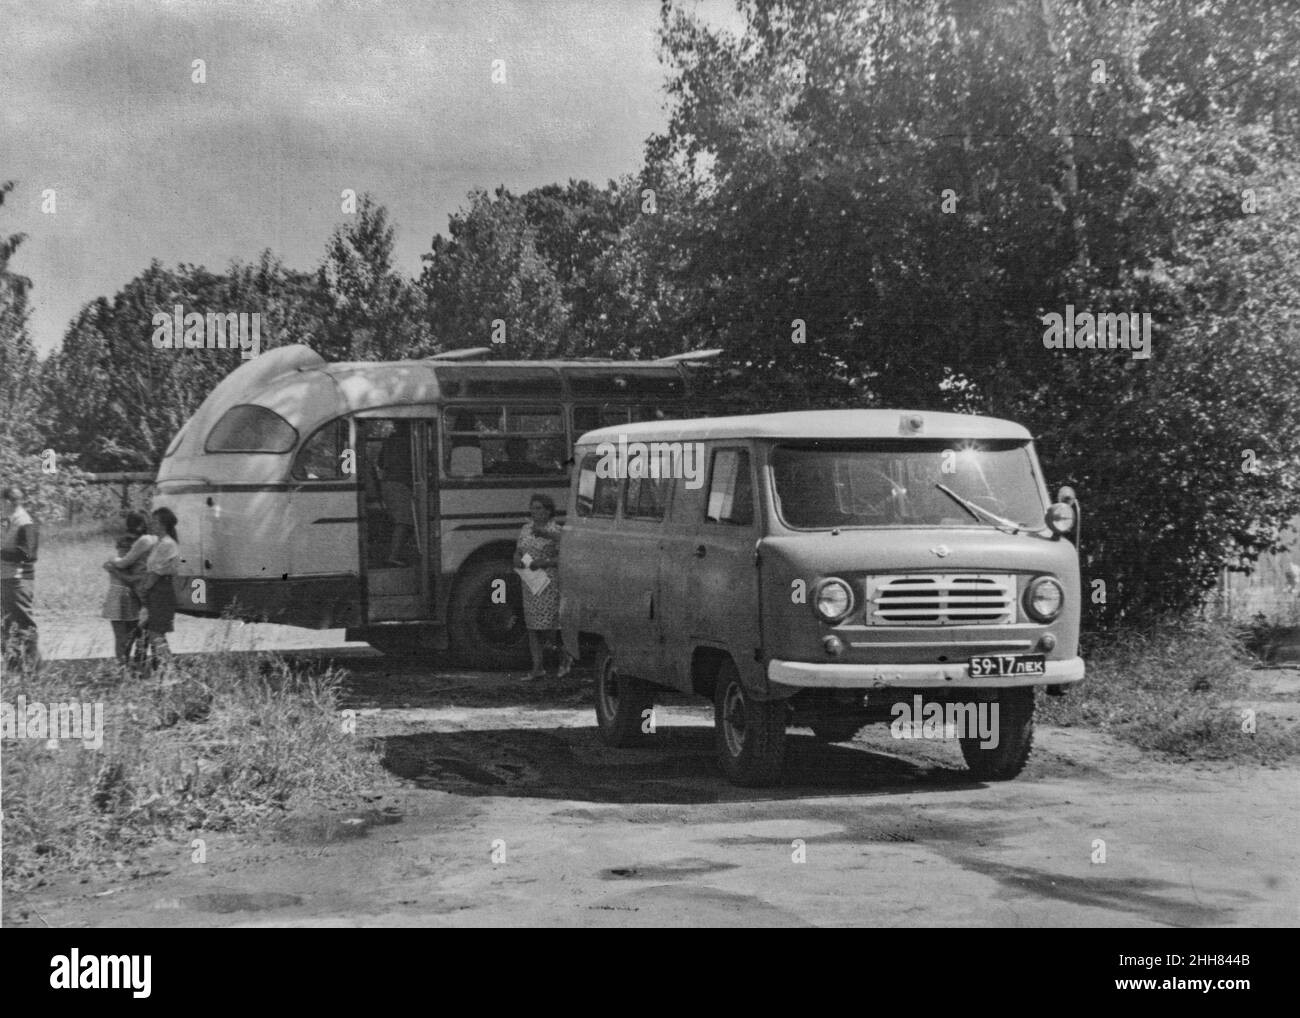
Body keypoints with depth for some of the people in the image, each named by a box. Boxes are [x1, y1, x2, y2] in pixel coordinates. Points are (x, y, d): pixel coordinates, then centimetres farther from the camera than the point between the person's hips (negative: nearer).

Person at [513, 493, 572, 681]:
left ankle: (566, 659, 17)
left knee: (551, 626, -6)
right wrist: (517, 560, -8)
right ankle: (538, 668, 9)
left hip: (550, 582, -6)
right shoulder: (526, 529, 10)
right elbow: (518, 552, 14)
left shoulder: (555, 531, -9)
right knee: (532, 626, 4)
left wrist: (543, 563, -22)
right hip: (530, 583, 6)